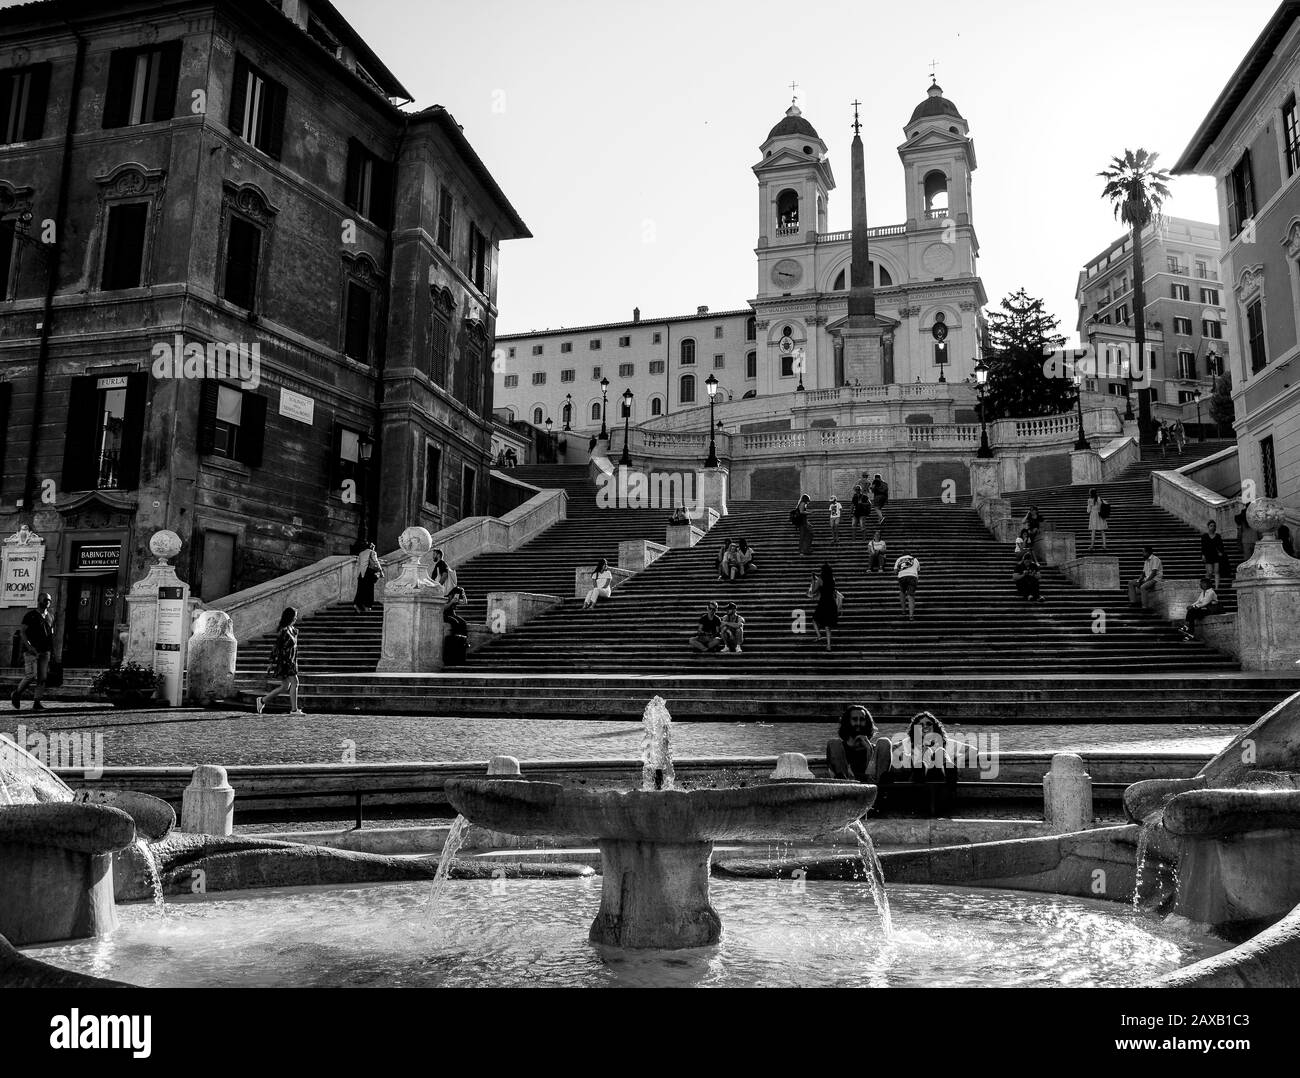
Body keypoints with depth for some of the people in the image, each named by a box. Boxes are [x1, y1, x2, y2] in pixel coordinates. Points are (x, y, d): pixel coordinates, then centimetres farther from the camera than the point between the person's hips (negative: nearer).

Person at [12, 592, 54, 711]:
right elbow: (23, 632, -5)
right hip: (31, 651, -5)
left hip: (45, 652, 5)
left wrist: (52, 650, 11)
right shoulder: (30, 615, 1)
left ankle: (36, 703, 1)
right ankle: (17, 694, 11)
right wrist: (29, 646, -19)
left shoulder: (50, 617, 16)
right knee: (31, 676, -14)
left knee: (42, 678, -2)